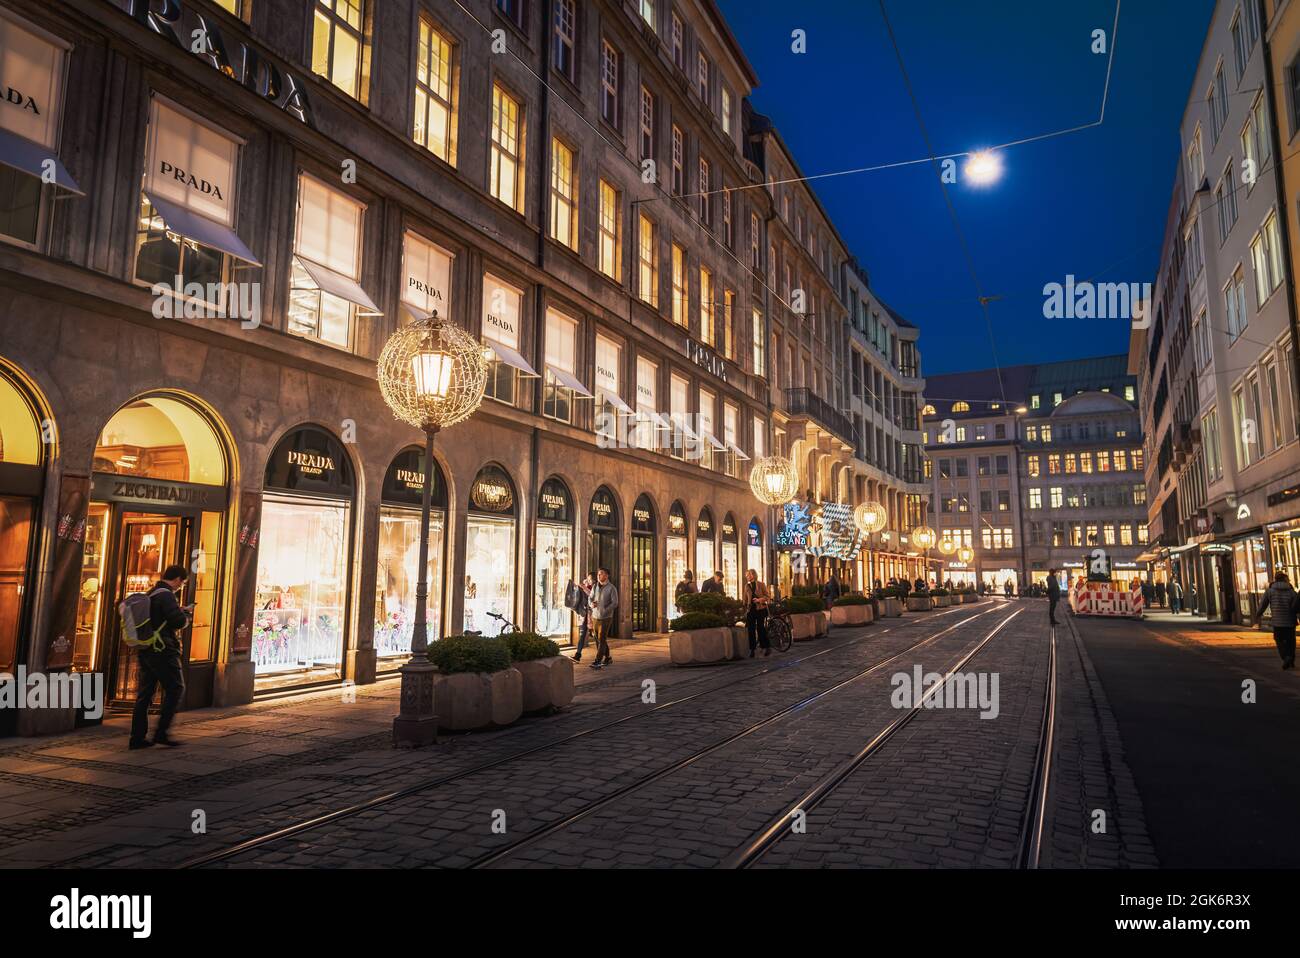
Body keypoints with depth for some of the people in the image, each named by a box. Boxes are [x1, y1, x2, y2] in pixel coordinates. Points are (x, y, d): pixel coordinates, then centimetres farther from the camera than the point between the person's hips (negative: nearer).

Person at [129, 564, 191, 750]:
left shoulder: (150, 594, 16)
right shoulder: (166, 595, -13)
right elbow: (178, 621, -22)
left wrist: (183, 611, 26)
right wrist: (186, 616, -1)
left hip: (145, 651, 9)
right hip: (163, 650, -9)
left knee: (144, 693, 11)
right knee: (175, 689, 0)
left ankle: (138, 737, 13)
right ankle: (161, 732, -2)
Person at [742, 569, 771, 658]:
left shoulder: (761, 585, -1)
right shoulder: (747, 586, 11)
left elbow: (768, 596, -2)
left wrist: (759, 599, -16)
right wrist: (743, 601, -2)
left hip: (760, 609, -4)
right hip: (750, 609, 4)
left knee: (760, 628, -9)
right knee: (751, 630, 0)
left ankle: (767, 647, 4)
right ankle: (752, 650, 6)